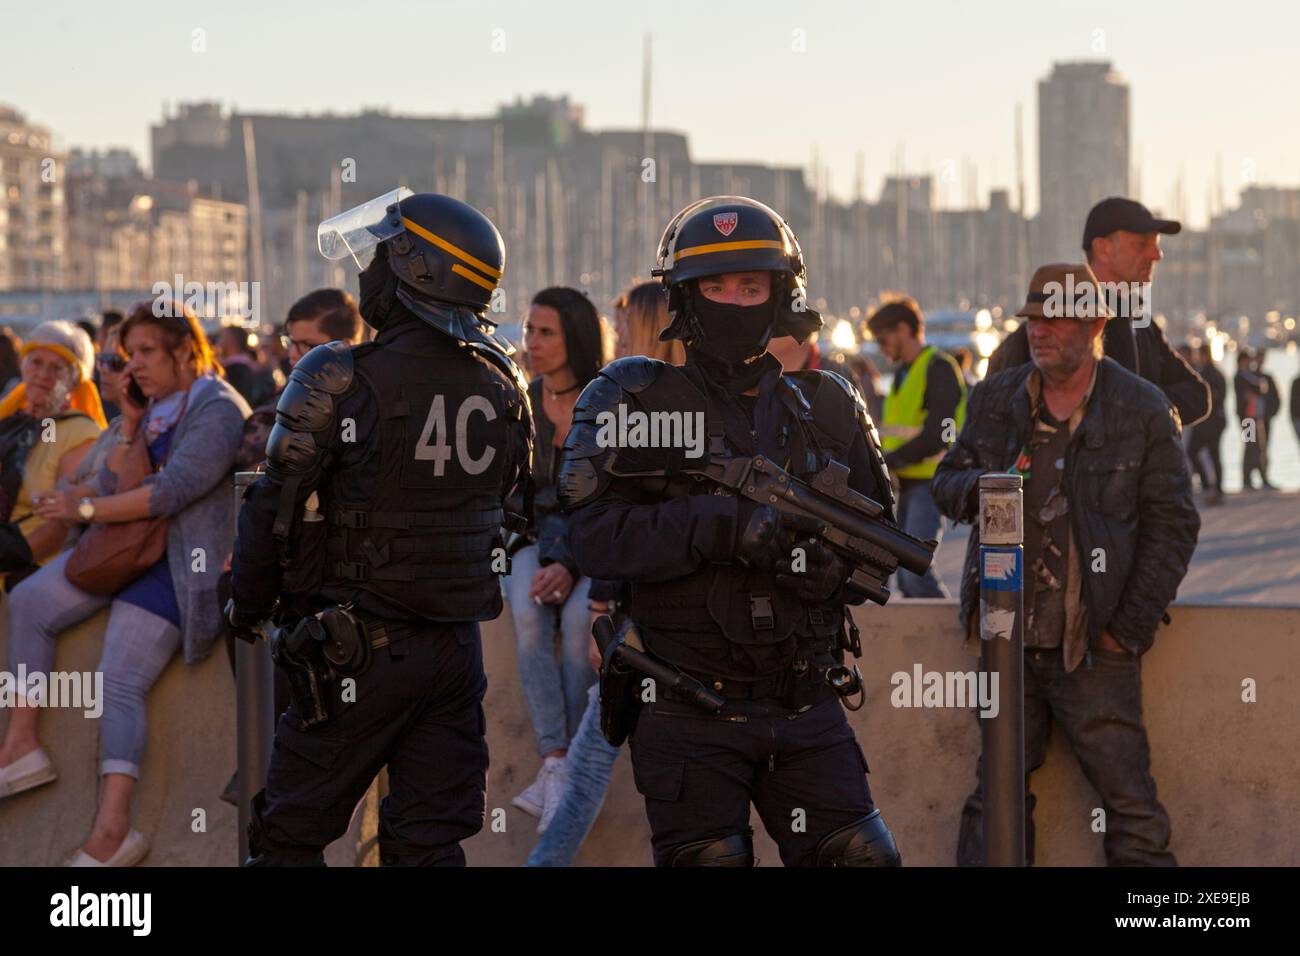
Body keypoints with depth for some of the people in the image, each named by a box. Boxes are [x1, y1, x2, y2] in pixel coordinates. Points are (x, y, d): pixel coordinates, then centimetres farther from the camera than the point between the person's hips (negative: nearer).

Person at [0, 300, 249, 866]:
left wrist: (88, 508, -18)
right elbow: (114, 487, 9)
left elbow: (171, 492, -24)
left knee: (120, 683, -18)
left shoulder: (217, 411, -15)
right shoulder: (155, 407, 13)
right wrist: (130, 425, -2)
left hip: (180, 564, -9)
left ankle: (112, 830, -24)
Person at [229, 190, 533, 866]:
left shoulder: (341, 381, -14)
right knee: (428, 843, 10)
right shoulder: (502, 386, 4)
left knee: (289, 837, 5)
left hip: (355, 653, -5)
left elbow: (277, 510, -10)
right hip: (457, 650, 6)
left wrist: (246, 607, 5)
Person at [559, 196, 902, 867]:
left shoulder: (825, 404, 11)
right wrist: (720, 526, -25)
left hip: (806, 708, 3)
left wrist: (839, 565, -9)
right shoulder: (632, 400, 0)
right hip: (689, 715, -3)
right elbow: (592, 534, -13)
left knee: (863, 857, -2)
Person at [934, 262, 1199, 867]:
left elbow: (1172, 526, 0)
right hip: (1007, 639, 4)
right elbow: (946, 482, 16)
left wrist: (1129, 628, -6)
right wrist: (979, 488, -10)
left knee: (1131, 807, -3)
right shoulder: (996, 398, 8)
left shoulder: (1143, 410, -2)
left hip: (1093, 647, -4)